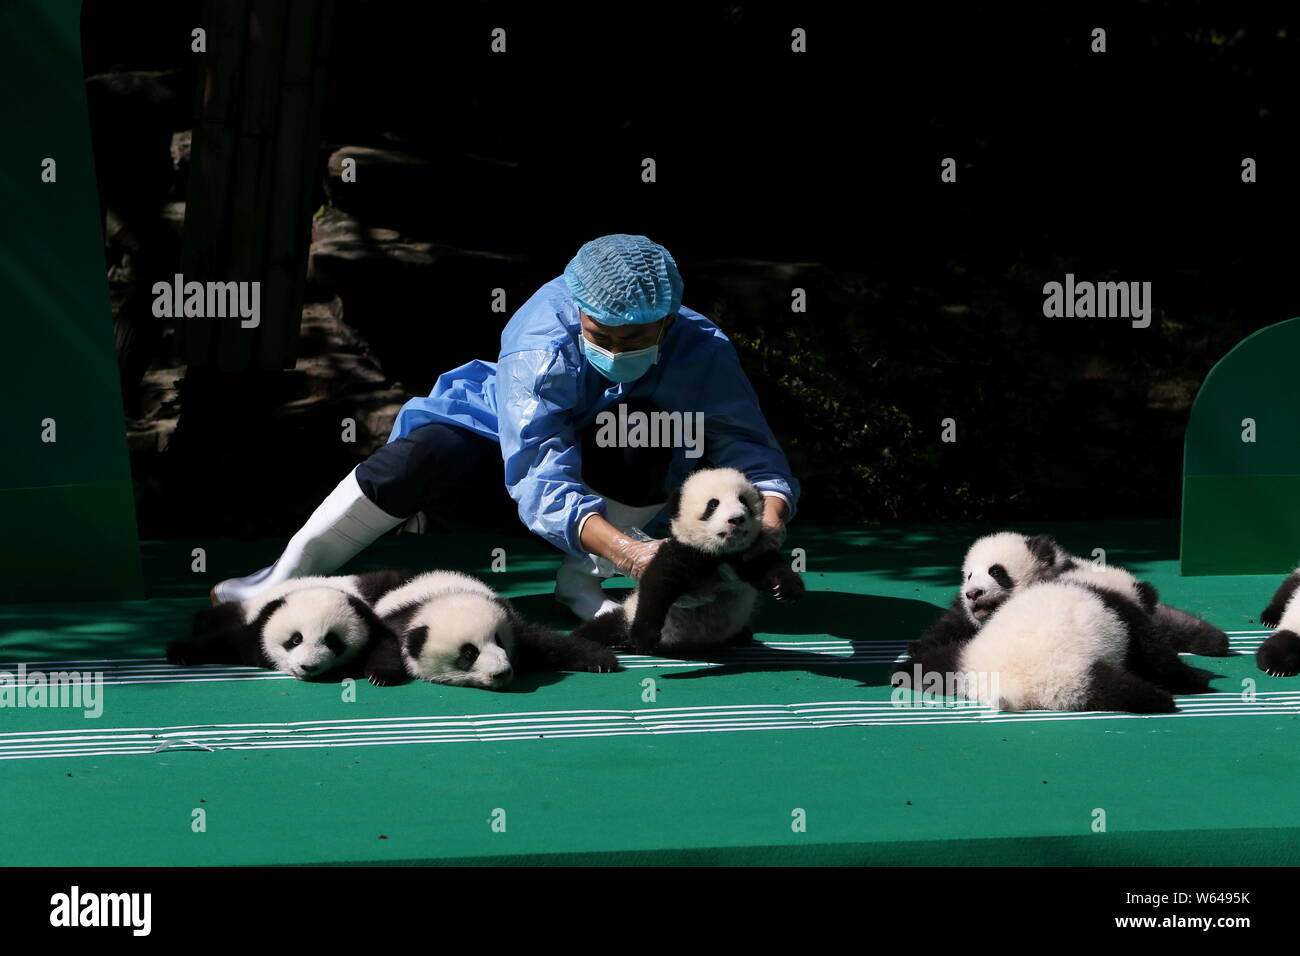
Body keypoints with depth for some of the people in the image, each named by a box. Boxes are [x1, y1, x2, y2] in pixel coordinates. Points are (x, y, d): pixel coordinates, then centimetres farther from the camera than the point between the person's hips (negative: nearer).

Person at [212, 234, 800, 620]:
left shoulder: (701, 353, -29)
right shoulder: (539, 348, -37)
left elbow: (752, 452, -32)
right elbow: (541, 480, -48)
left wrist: (768, 523, -57)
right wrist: (624, 548, -65)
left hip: (620, 473, 2)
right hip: (504, 436, -1)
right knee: (423, 453, -33)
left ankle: (581, 584, -20)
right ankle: (292, 572, -19)